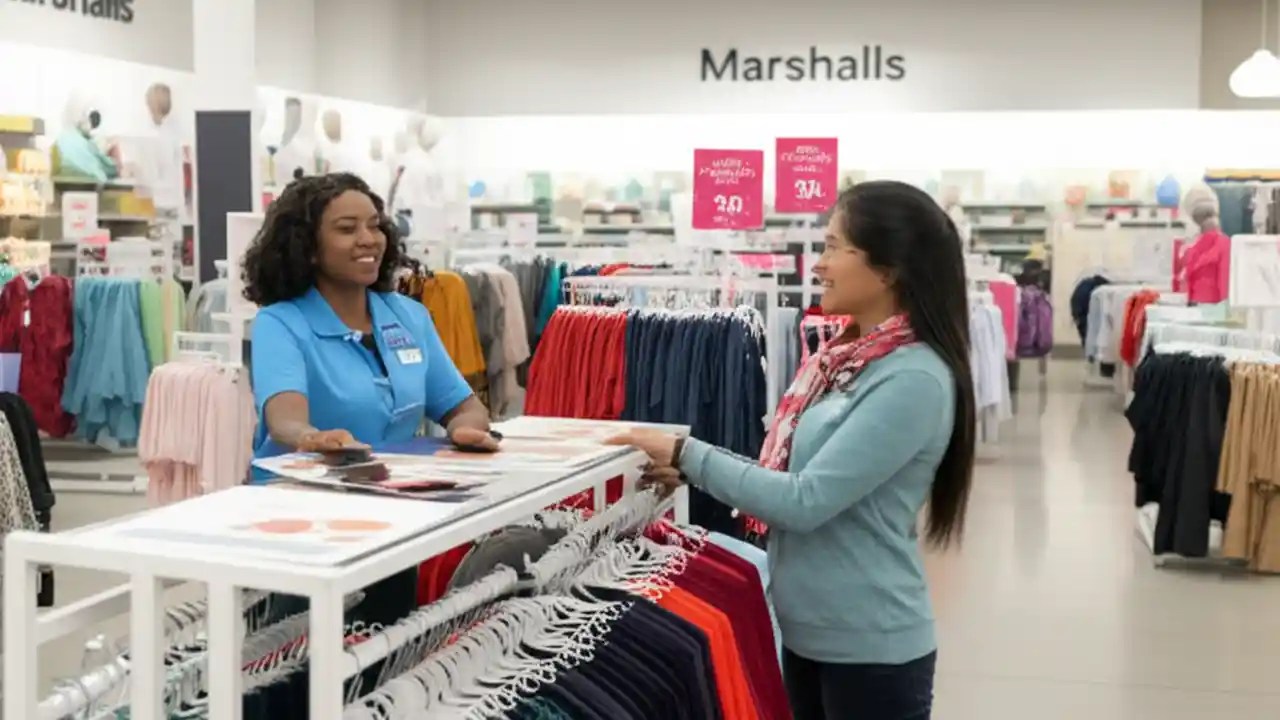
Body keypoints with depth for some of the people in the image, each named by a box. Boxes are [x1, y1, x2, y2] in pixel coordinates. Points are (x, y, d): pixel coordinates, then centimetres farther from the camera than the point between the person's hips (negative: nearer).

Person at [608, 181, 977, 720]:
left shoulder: (914, 379, -22)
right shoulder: (845, 356, 6)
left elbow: (805, 502, -25)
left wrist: (687, 455, -17)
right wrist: (689, 473, -1)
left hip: (870, 648, -8)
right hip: (806, 631, 8)